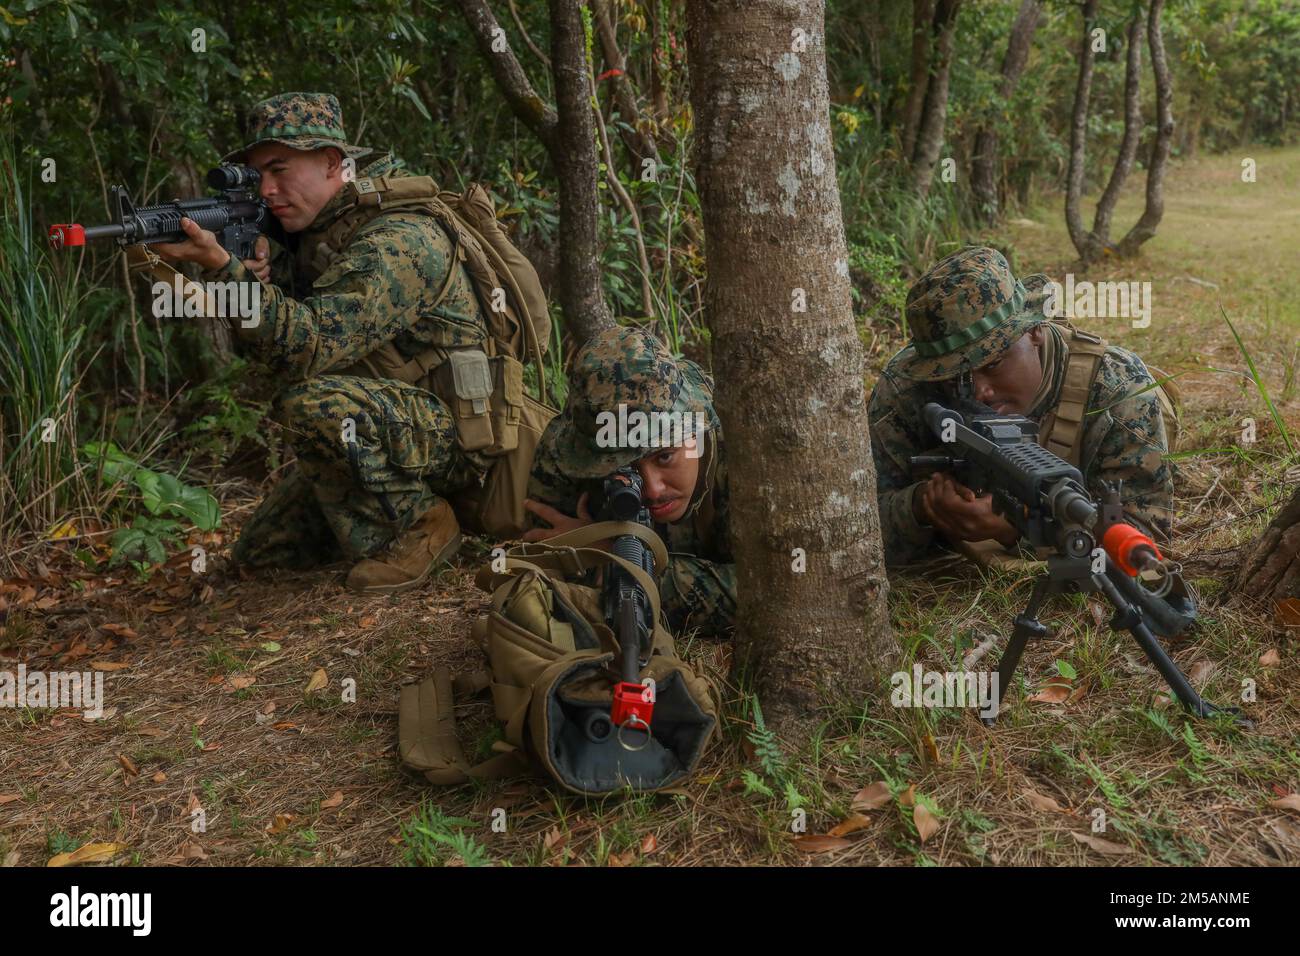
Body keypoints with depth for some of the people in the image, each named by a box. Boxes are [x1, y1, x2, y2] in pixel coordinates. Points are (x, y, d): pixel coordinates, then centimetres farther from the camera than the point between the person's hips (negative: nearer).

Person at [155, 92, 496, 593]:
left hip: (455, 433, -9)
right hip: (393, 425, 9)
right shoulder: (314, 230, 6)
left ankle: (422, 525, -14)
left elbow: (309, 345, -31)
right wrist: (256, 276, -17)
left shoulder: (399, 240, -22)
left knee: (314, 403, -35)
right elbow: (267, 343, 1)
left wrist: (221, 266, -35)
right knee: (260, 552, 9)